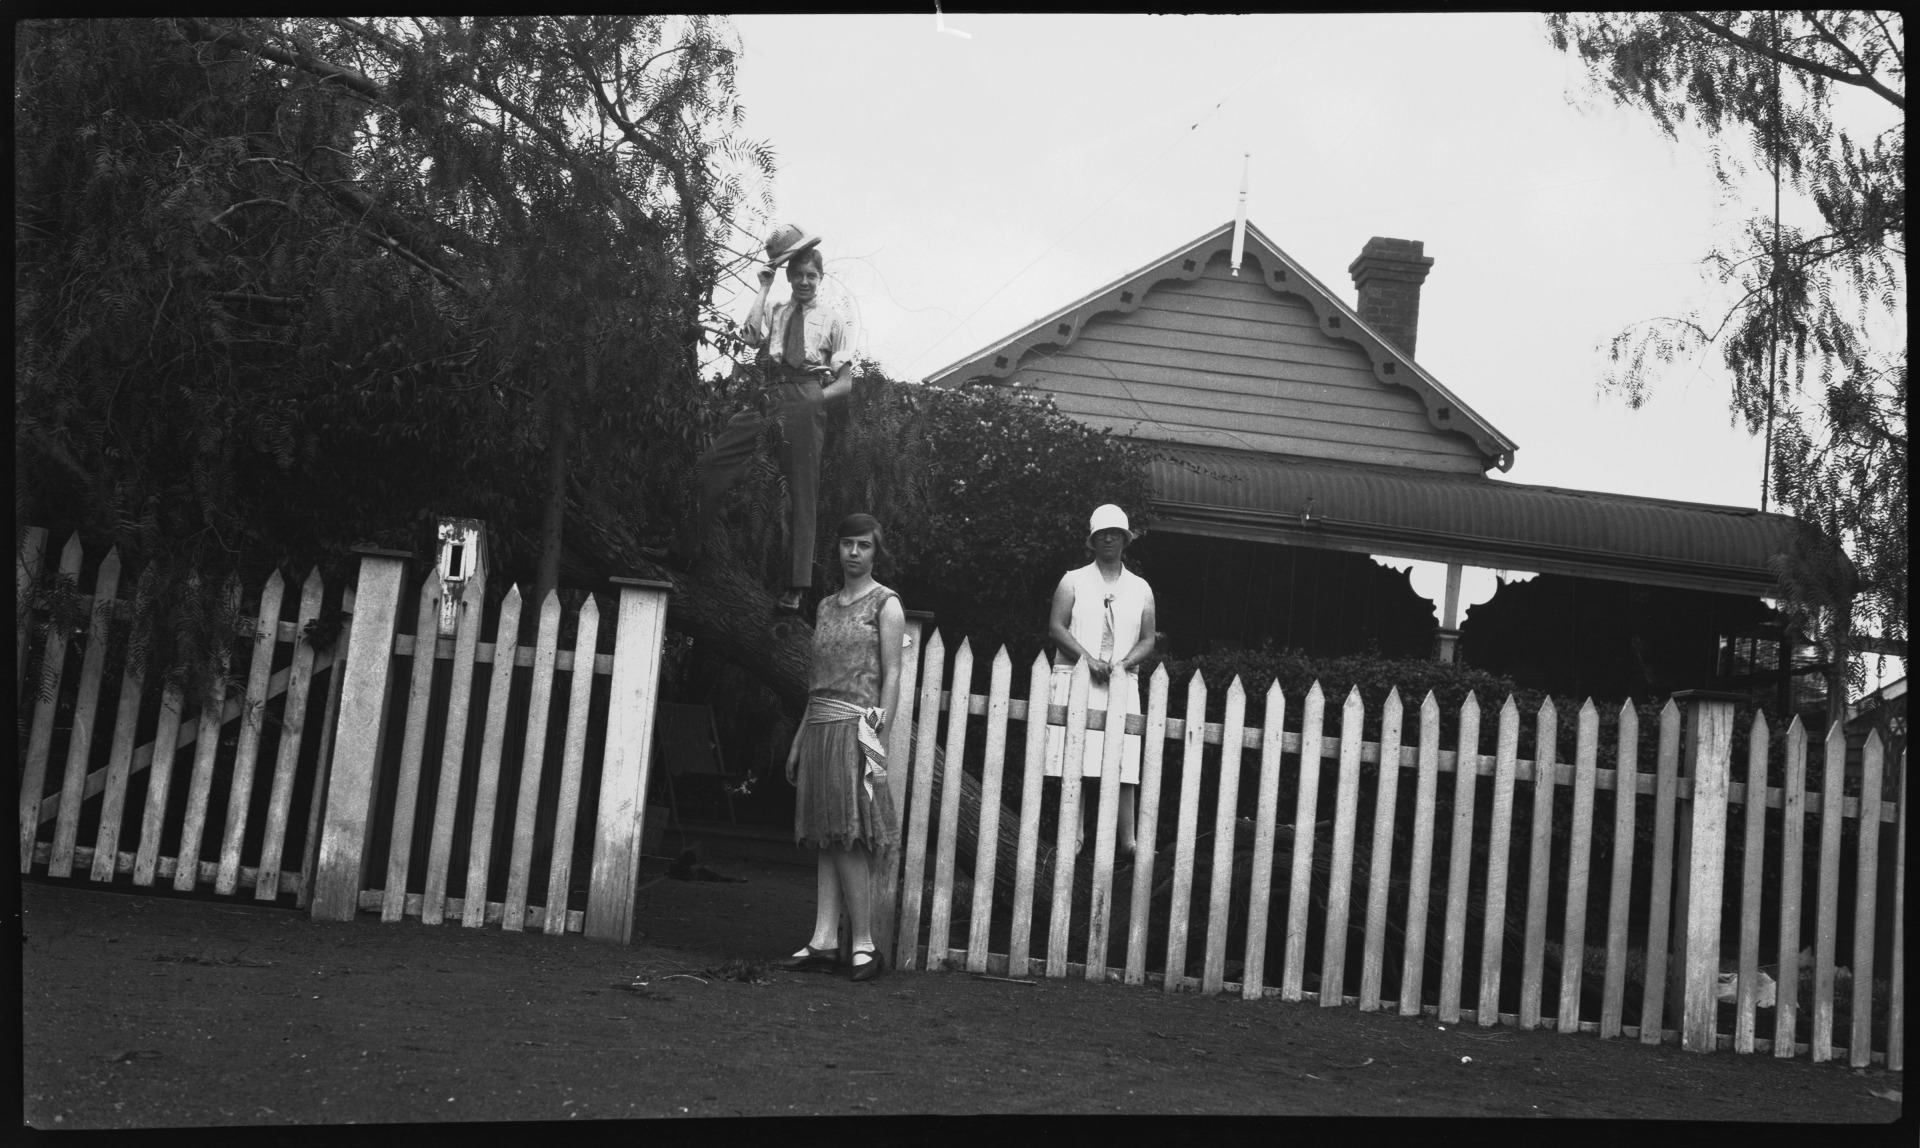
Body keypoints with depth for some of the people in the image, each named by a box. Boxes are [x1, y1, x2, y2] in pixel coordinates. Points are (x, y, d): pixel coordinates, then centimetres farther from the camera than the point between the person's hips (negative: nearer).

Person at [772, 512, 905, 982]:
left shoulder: (885, 604, 0)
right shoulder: (827, 605, 18)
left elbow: (891, 677, -6)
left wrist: (879, 738, -14)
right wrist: (799, 740, 17)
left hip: (854, 727, -6)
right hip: (819, 726, 6)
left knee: (847, 841, -9)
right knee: (827, 841, 4)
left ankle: (864, 945, -4)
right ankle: (823, 943, 3)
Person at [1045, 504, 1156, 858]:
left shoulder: (1140, 589, 15)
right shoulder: (1073, 581, 9)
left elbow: (1147, 640, 11)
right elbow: (1057, 627, -1)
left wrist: (1124, 663, -8)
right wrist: (1088, 659, -14)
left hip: (1122, 683, 1)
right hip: (1075, 678, -1)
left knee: (1122, 762, -7)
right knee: (1075, 761, -7)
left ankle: (1126, 838, -8)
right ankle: (1076, 833, -3)